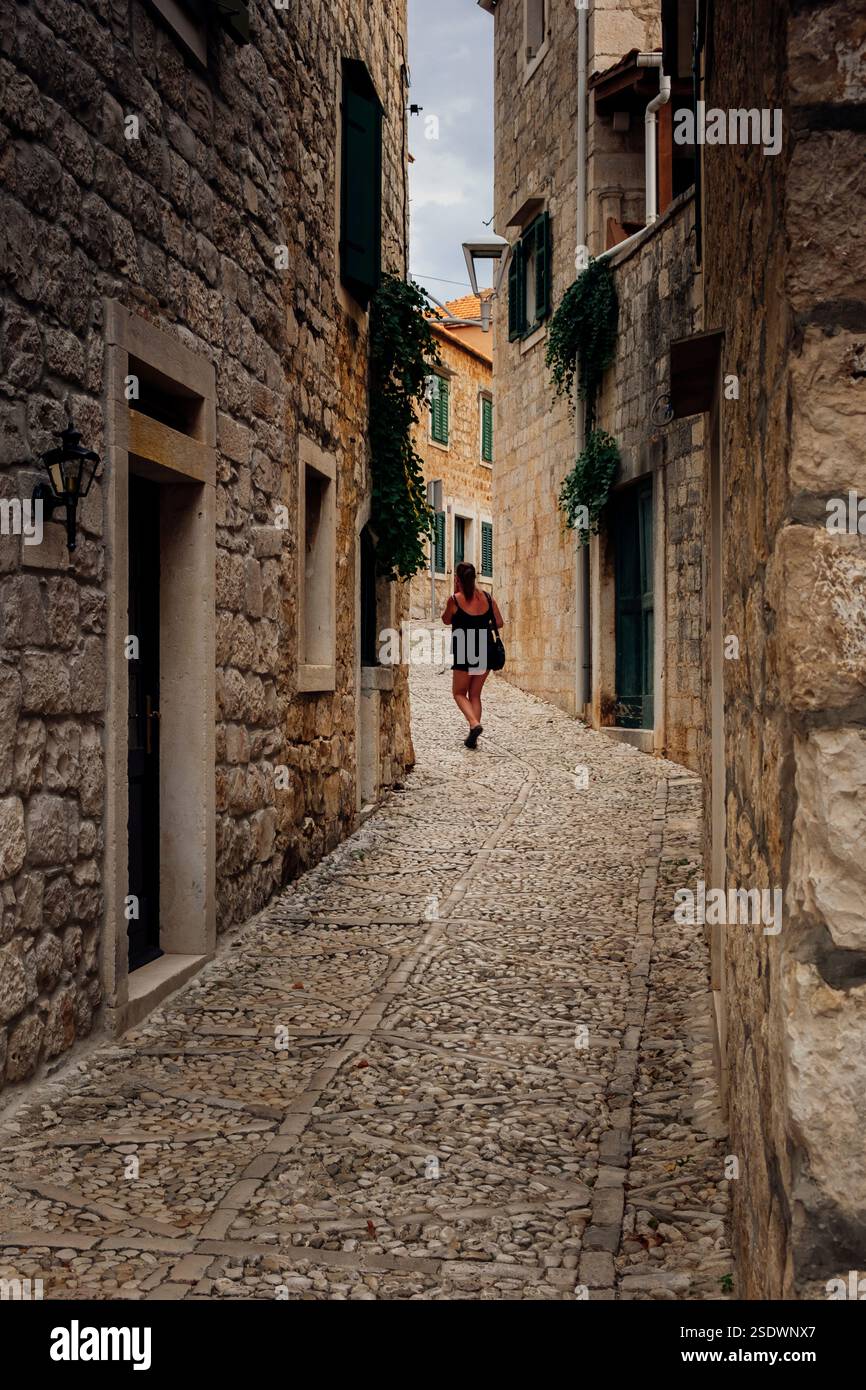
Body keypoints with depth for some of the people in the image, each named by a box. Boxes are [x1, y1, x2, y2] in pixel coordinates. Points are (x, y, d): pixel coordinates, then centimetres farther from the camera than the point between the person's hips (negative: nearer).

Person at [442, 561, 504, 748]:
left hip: (465, 653, -4)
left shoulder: (455, 600, -9)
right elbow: (499, 623, 6)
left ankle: (474, 724, -13)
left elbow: (446, 620, 9)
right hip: (485, 652, 4)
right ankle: (472, 737, 11)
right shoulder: (487, 597, 1)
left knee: (459, 693, 11)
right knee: (475, 694, 15)